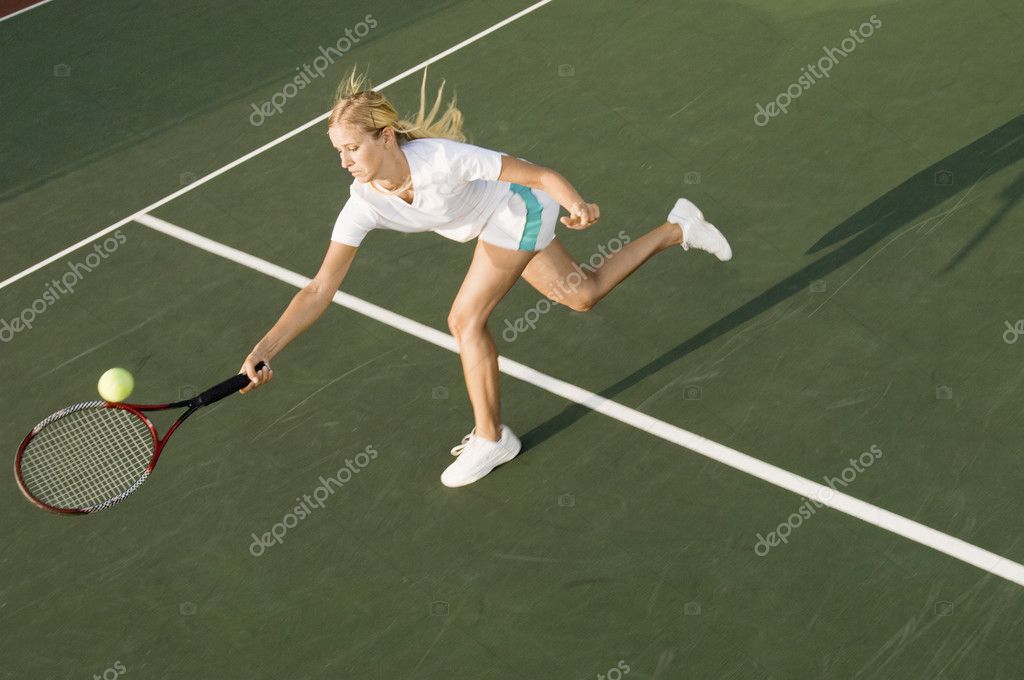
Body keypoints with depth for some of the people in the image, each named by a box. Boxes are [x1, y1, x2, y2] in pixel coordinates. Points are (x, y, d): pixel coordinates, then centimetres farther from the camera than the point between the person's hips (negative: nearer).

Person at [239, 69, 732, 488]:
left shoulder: (442, 158, -41)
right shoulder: (363, 206, -25)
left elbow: (539, 175, -32)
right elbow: (319, 290, -27)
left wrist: (576, 204, -53)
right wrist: (264, 351, -37)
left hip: (519, 203, -6)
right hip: (500, 221, 6)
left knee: (466, 320, -10)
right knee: (582, 295, 16)